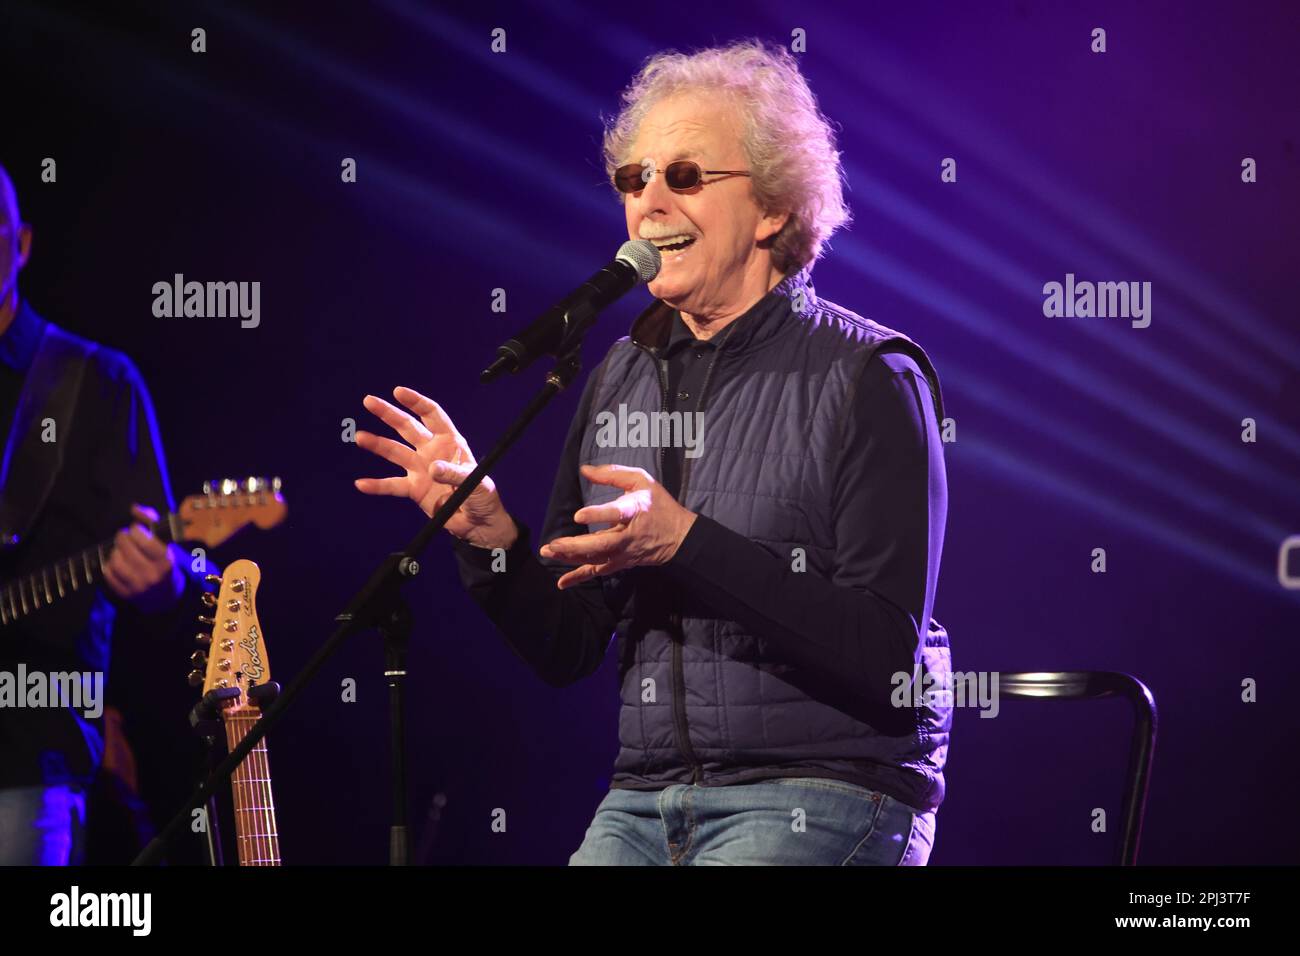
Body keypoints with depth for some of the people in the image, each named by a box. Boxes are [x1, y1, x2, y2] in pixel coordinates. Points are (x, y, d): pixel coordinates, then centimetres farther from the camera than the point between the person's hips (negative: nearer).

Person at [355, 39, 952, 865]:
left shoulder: (868, 378, -6)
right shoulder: (622, 378, 11)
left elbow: (887, 655, -15)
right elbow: (567, 652, 13)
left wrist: (686, 545, -21)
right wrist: (488, 533, -5)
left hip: (828, 792, -5)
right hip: (645, 800, 5)